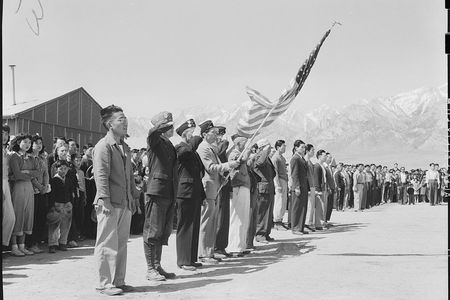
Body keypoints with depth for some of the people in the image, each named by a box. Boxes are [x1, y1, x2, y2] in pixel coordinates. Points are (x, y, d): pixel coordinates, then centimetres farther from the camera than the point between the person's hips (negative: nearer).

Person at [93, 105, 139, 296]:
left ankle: (118, 281, 22)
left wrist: (133, 197, 20)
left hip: (125, 204, 9)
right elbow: (101, 174, -16)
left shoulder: (125, 147, 19)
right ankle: (105, 284, 6)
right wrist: (105, 200, -21)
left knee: (122, 244, 13)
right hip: (110, 204, -8)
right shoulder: (103, 145, -9)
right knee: (108, 244, -2)